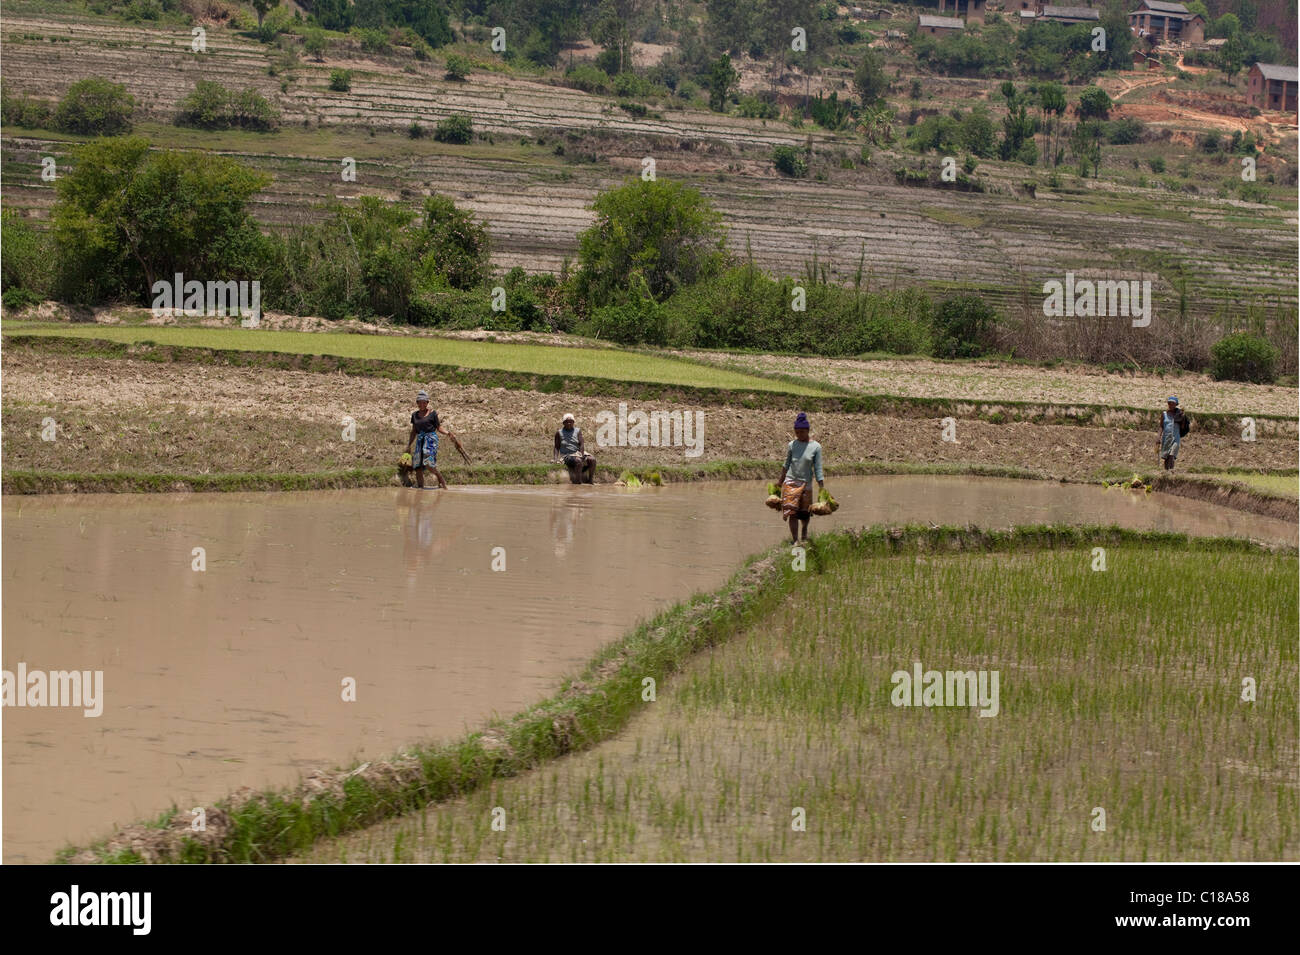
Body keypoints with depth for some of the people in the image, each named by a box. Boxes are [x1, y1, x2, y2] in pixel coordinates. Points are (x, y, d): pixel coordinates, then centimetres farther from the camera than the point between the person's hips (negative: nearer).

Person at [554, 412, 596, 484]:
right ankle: (578, 483, -36)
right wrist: (556, 458, -11)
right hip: (567, 456, -3)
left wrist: (582, 455, -17)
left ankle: (591, 480, -15)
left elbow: (581, 445, -1)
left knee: (592, 459, -24)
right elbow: (557, 447, 5)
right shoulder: (559, 433, 5)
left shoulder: (578, 431, 8)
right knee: (578, 461, -36)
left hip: (578, 453, 4)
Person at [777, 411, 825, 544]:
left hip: (806, 483, 0)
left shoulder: (815, 447, -4)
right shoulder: (792, 445, 0)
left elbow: (818, 469, -2)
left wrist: (822, 489, -5)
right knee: (792, 513, -9)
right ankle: (795, 540, -3)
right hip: (790, 482, 0)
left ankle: (805, 530, 43)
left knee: (805, 513, 11)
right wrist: (780, 481, 20)